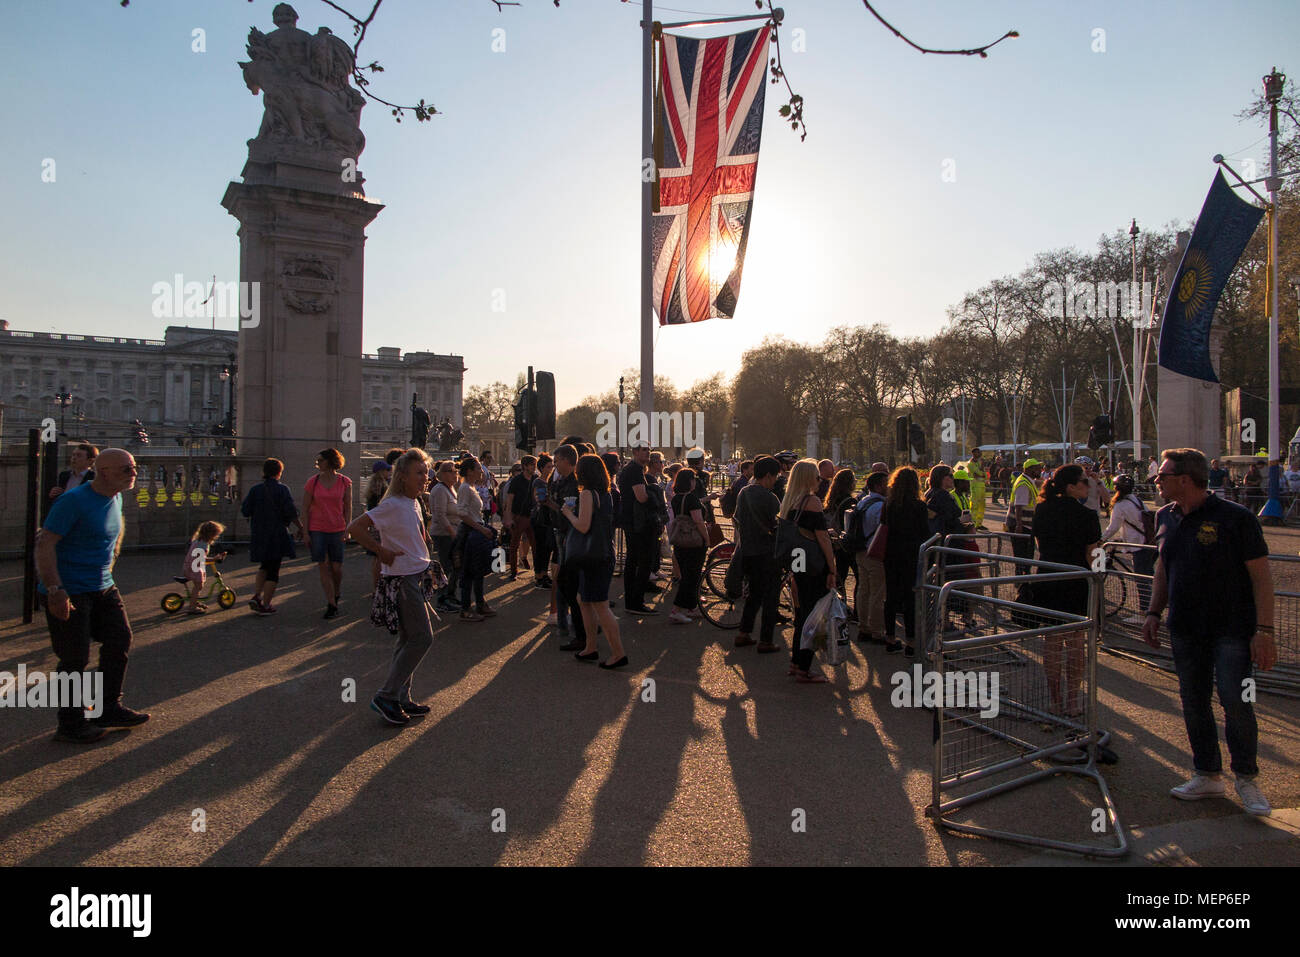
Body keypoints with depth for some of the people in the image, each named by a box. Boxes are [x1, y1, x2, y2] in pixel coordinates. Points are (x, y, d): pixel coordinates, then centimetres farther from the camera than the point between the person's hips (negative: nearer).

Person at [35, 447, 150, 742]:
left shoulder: (115, 499, 6)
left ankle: (108, 709, 24)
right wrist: (55, 590, -28)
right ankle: (69, 724, 14)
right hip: (68, 591, -8)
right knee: (75, 659, -2)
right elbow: (45, 543, -23)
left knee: (120, 641, 10)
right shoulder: (74, 500, -19)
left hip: (102, 587, 8)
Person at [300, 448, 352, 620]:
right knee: (323, 567, -1)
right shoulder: (312, 482, 0)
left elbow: (348, 508, 4)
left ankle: (336, 594, 31)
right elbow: (305, 508, 3)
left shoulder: (345, 482, 0)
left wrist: (347, 529, -3)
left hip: (337, 530, 0)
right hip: (317, 530, 0)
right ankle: (331, 605, 7)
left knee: (336, 567, 2)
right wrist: (305, 531, -2)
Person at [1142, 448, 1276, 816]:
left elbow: (1261, 575, -11)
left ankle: (1246, 778, 16)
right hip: (1185, 629, 6)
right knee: (1193, 702, 10)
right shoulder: (1165, 518, 5)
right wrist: (1154, 613, 12)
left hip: (1231, 629, -5)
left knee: (1236, 702, -5)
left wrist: (1264, 630, -15)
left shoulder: (1236, 518, -12)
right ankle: (1207, 775, 24)